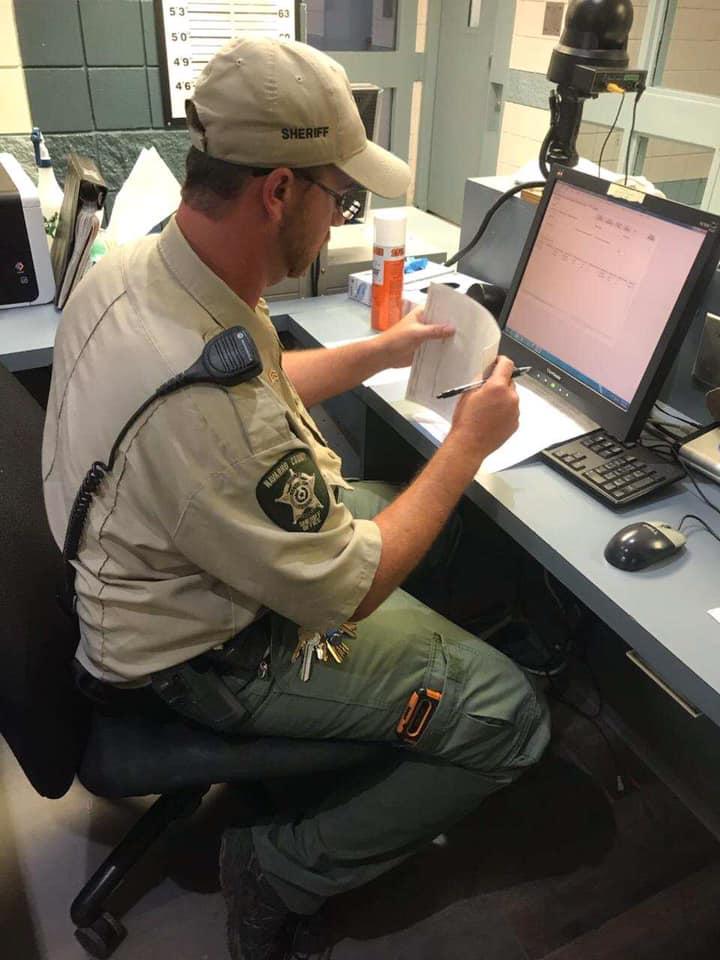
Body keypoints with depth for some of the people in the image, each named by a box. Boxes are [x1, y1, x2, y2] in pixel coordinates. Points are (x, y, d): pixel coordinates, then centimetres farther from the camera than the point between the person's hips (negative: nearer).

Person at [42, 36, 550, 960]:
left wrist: (384, 349, 7)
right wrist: (468, 442, -16)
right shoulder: (205, 404, -39)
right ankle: (280, 868, 9)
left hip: (169, 568, 9)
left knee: (416, 513, 22)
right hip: (215, 655, -9)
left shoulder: (127, 267, -10)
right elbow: (346, 592, -25)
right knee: (509, 716, -5)